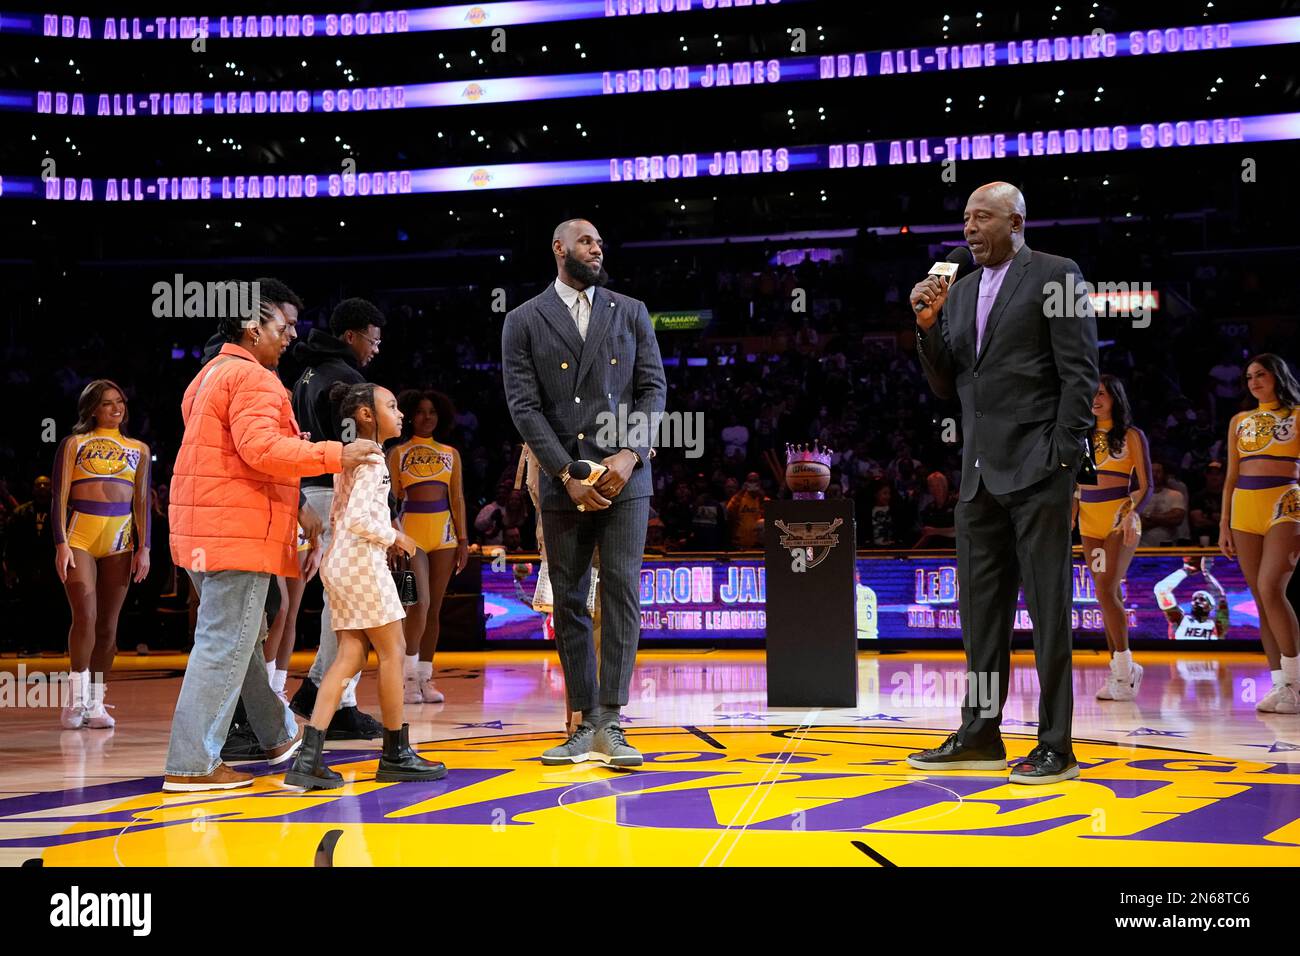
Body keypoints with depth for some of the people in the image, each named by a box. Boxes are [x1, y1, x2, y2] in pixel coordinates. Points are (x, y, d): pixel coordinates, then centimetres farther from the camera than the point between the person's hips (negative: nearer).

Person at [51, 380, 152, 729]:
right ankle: (78, 698, -5)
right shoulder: (74, 444, 8)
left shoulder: (139, 450, 16)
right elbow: (60, 497, 2)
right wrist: (61, 543, -8)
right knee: (85, 616, -15)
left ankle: (96, 703, 7)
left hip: (120, 540, 3)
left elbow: (142, 502, 12)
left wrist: (144, 548, 3)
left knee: (108, 624, 2)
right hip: (80, 535, -3)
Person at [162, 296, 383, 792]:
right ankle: (191, 765, -8)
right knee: (224, 646, -8)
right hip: (239, 529, -11)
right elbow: (261, 448, -24)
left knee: (243, 639, 19)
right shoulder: (252, 378, -11)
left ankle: (278, 735, 33)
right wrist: (337, 455, -22)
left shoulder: (210, 376, 22)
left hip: (206, 528, 11)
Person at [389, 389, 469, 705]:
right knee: (419, 602, -15)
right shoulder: (397, 454, 7)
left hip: (444, 530, 3)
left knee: (434, 607, 4)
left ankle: (425, 678, 9)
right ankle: (408, 677, -5)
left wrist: (463, 540, 5)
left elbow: (457, 498, 11)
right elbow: (391, 499, 4)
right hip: (410, 529, -3)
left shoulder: (451, 454, 14)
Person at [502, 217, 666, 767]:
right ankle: (586, 726, 9)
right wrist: (567, 475, -11)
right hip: (563, 483, 0)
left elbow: (653, 390, 5)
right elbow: (524, 406, -2)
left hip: (625, 478, 0)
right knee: (569, 602, 3)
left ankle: (610, 724, -8)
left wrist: (630, 455, -11)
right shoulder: (524, 322, 5)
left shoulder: (630, 313, 10)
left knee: (622, 593, -9)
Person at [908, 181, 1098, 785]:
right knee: (980, 605, 10)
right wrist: (929, 325, 1)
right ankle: (981, 736, 18)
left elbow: (1079, 373, -8)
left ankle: (1055, 745, -1)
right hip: (980, 472, 7)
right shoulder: (961, 290, 16)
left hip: (1037, 468, -7)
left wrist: (1063, 458, -13)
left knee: (1048, 605, -4)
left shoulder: (1055, 276, -3)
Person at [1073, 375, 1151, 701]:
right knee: (1108, 595, 5)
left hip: (1119, 518, -6)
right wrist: (1069, 516, 8)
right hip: (1089, 519, 6)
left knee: (1107, 591, -16)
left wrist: (1132, 514, -20)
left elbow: (1145, 485, -4)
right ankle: (1121, 669, 9)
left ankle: (1124, 670, -10)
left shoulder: (1131, 435, -1)